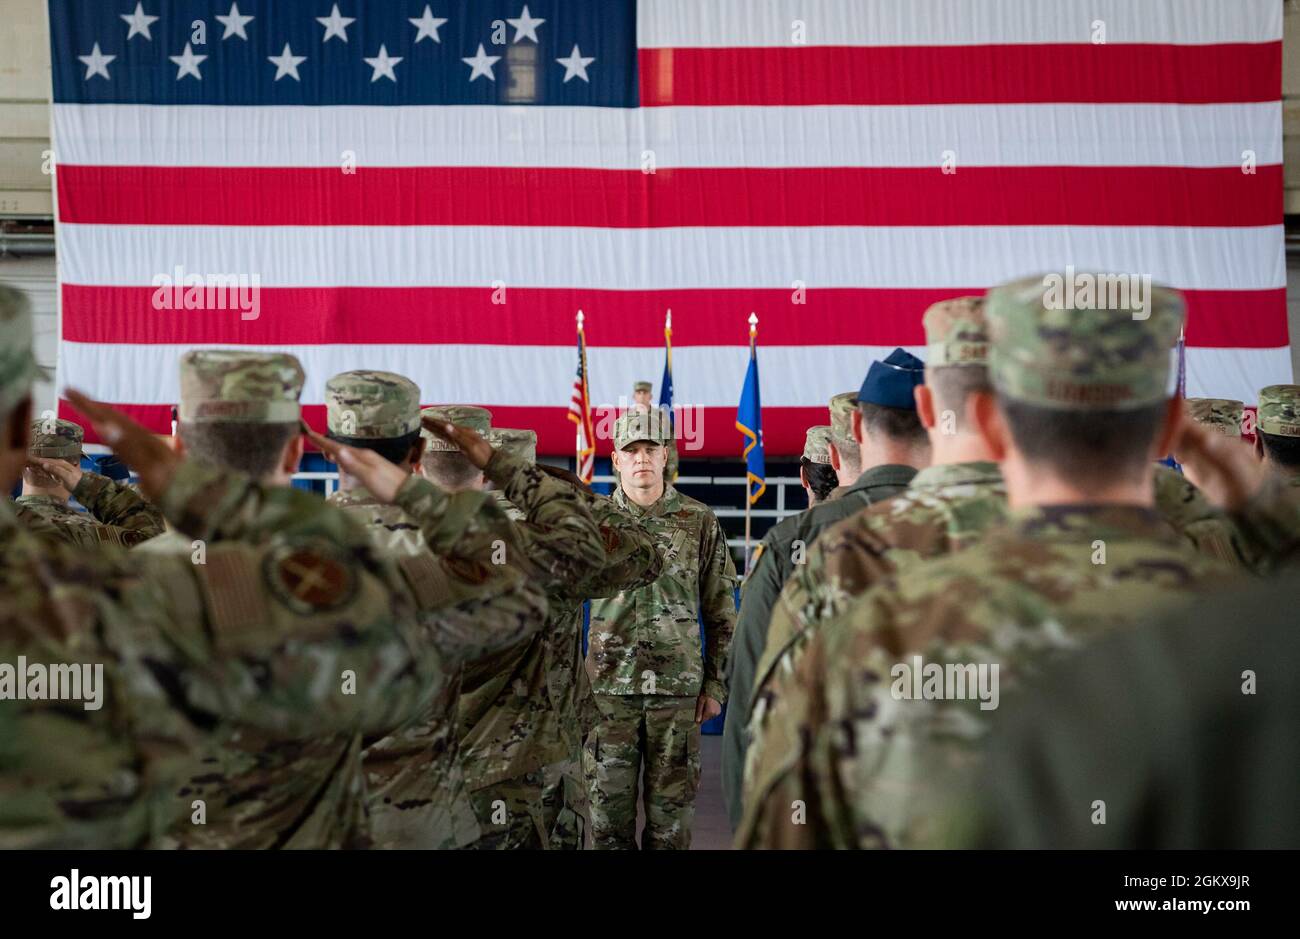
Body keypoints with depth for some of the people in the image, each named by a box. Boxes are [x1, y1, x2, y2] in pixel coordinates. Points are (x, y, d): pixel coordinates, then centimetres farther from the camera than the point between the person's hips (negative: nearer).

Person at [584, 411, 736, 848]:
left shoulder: (700, 522, 2)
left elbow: (721, 612, 6)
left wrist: (716, 686, 3)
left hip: (678, 689, 0)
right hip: (609, 687, 0)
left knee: (671, 805, 7)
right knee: (608, 804, 6)